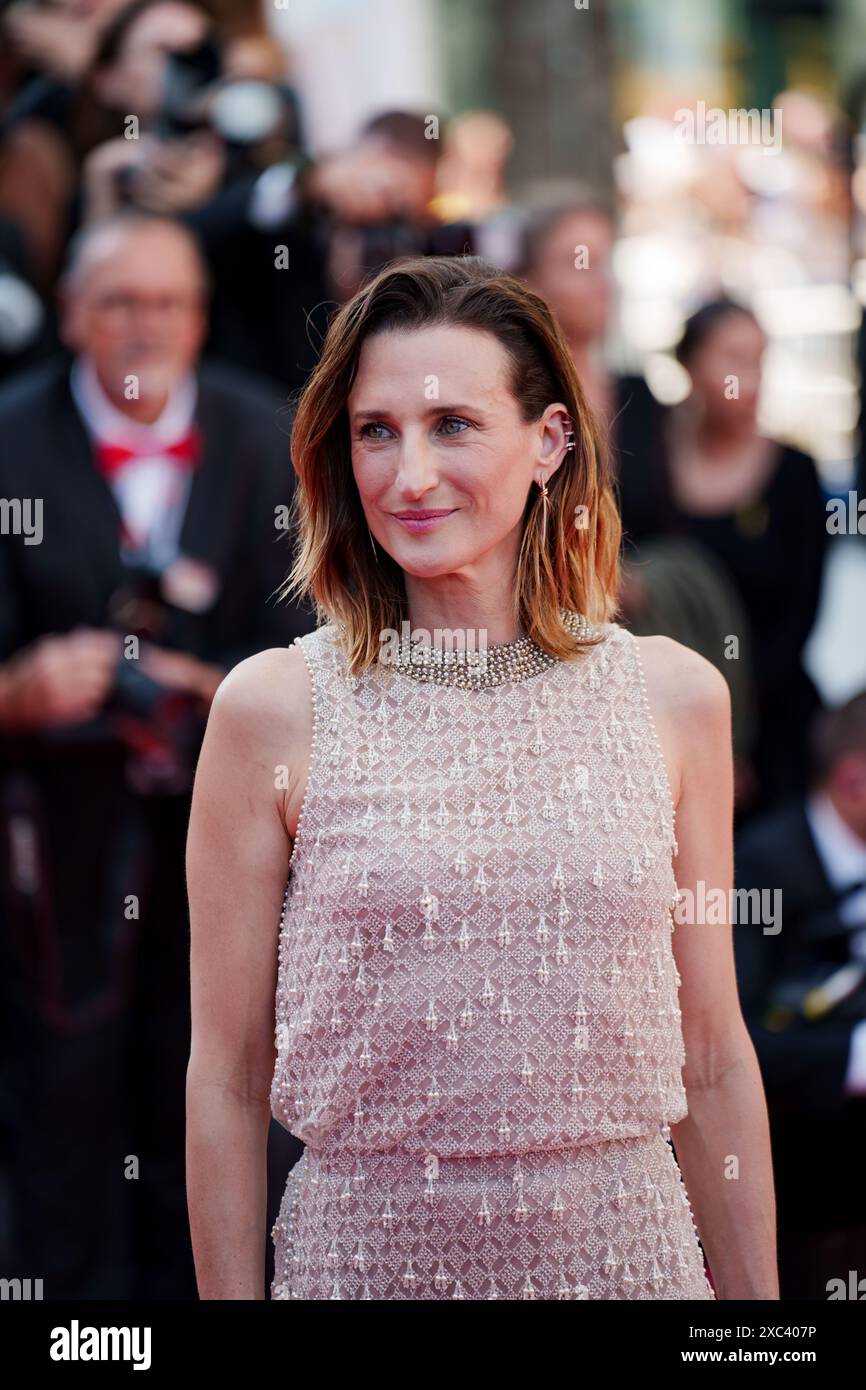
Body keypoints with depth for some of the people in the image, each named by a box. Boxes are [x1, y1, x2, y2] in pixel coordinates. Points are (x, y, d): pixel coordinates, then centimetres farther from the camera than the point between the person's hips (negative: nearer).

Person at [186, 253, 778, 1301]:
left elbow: (713, 1058, 6)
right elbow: (226, 1074, -2)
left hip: (627, 1251, 2)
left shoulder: (675, 695, 1)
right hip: (366, 1253, -2)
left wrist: (756, 1296, 5)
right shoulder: (274, 706, -5)